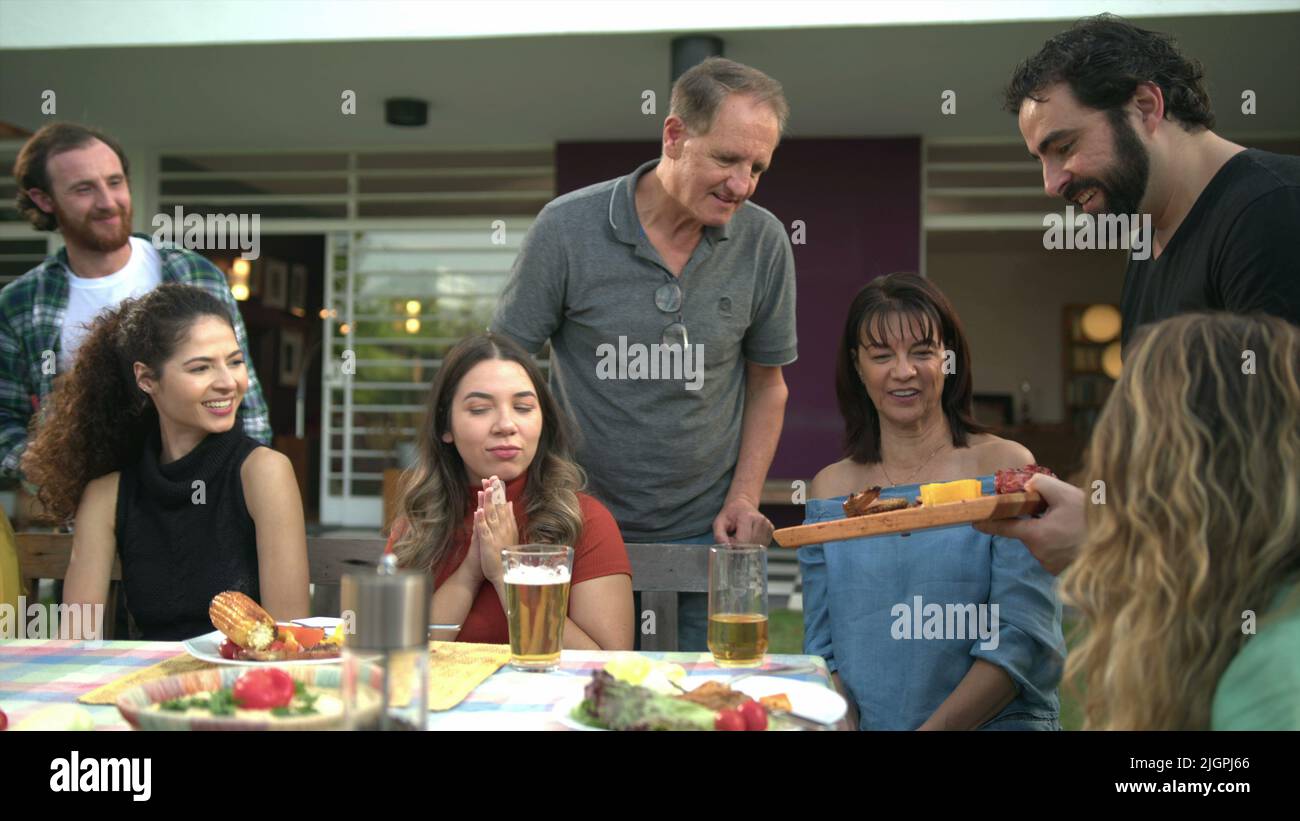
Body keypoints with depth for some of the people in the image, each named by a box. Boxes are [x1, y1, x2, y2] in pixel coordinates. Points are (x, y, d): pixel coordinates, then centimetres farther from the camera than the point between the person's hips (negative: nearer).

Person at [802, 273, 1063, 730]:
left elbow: (1026, 639, -7)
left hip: (998, 722, -2)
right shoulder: (830, 489, 8)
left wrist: (935, 727, -15)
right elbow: (822, 650, 9)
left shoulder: (1007, 468, -2)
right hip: (866, 724, 2)